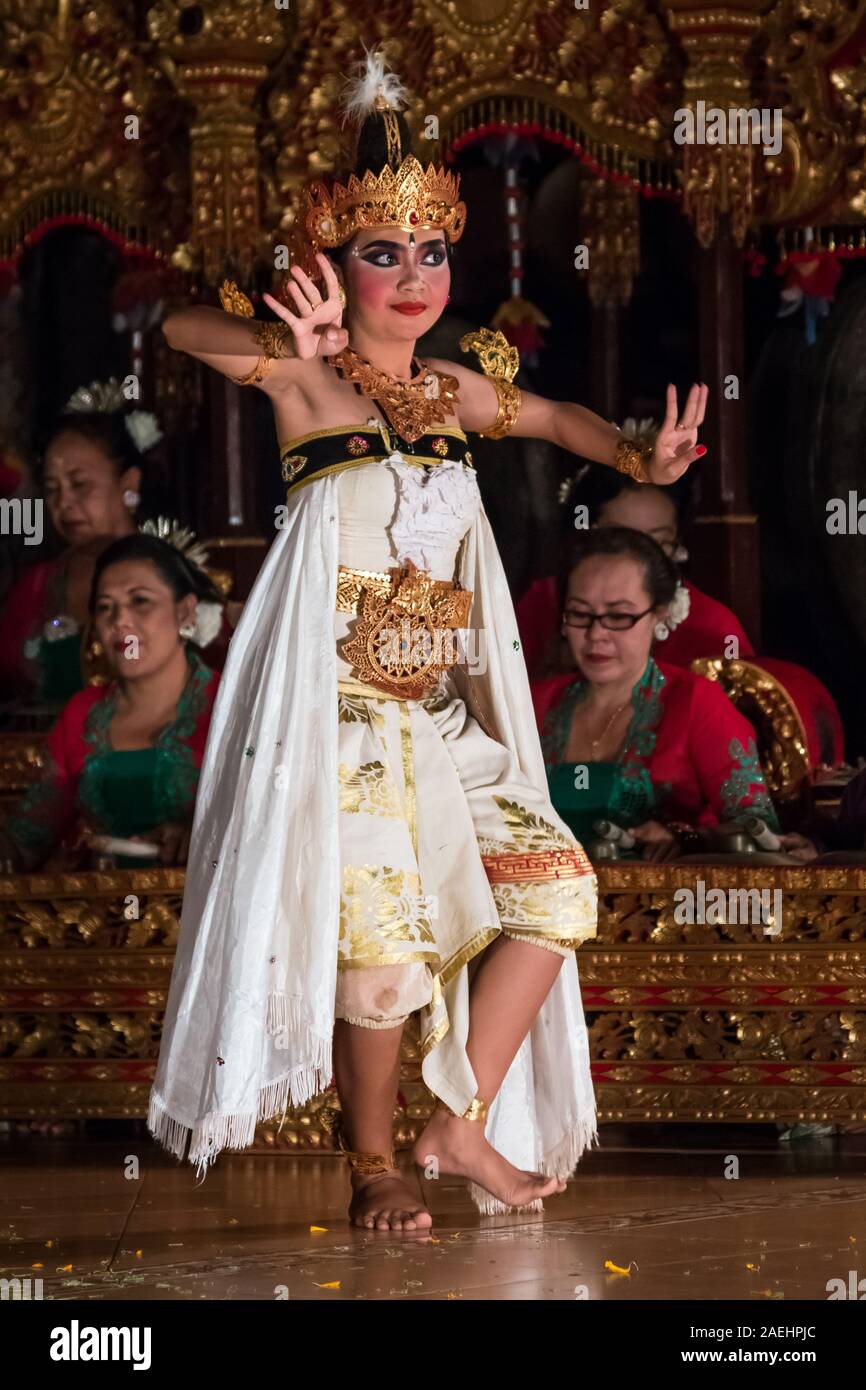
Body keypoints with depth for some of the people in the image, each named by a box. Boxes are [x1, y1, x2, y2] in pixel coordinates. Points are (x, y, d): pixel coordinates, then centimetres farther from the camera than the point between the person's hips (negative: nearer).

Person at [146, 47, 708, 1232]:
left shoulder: (458, 390, 10)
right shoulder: (309, 383, -8)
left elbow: (553, 416, 30)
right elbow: (182, 328, -25)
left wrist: (640, 460, 12)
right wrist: (293, 348, -43)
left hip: (447, 712, 7)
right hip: (343, 710, -7)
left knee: (555, 883, -1)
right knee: (381, 935, -10)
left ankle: (464, 1126, 6)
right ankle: (373, 1166, 9)